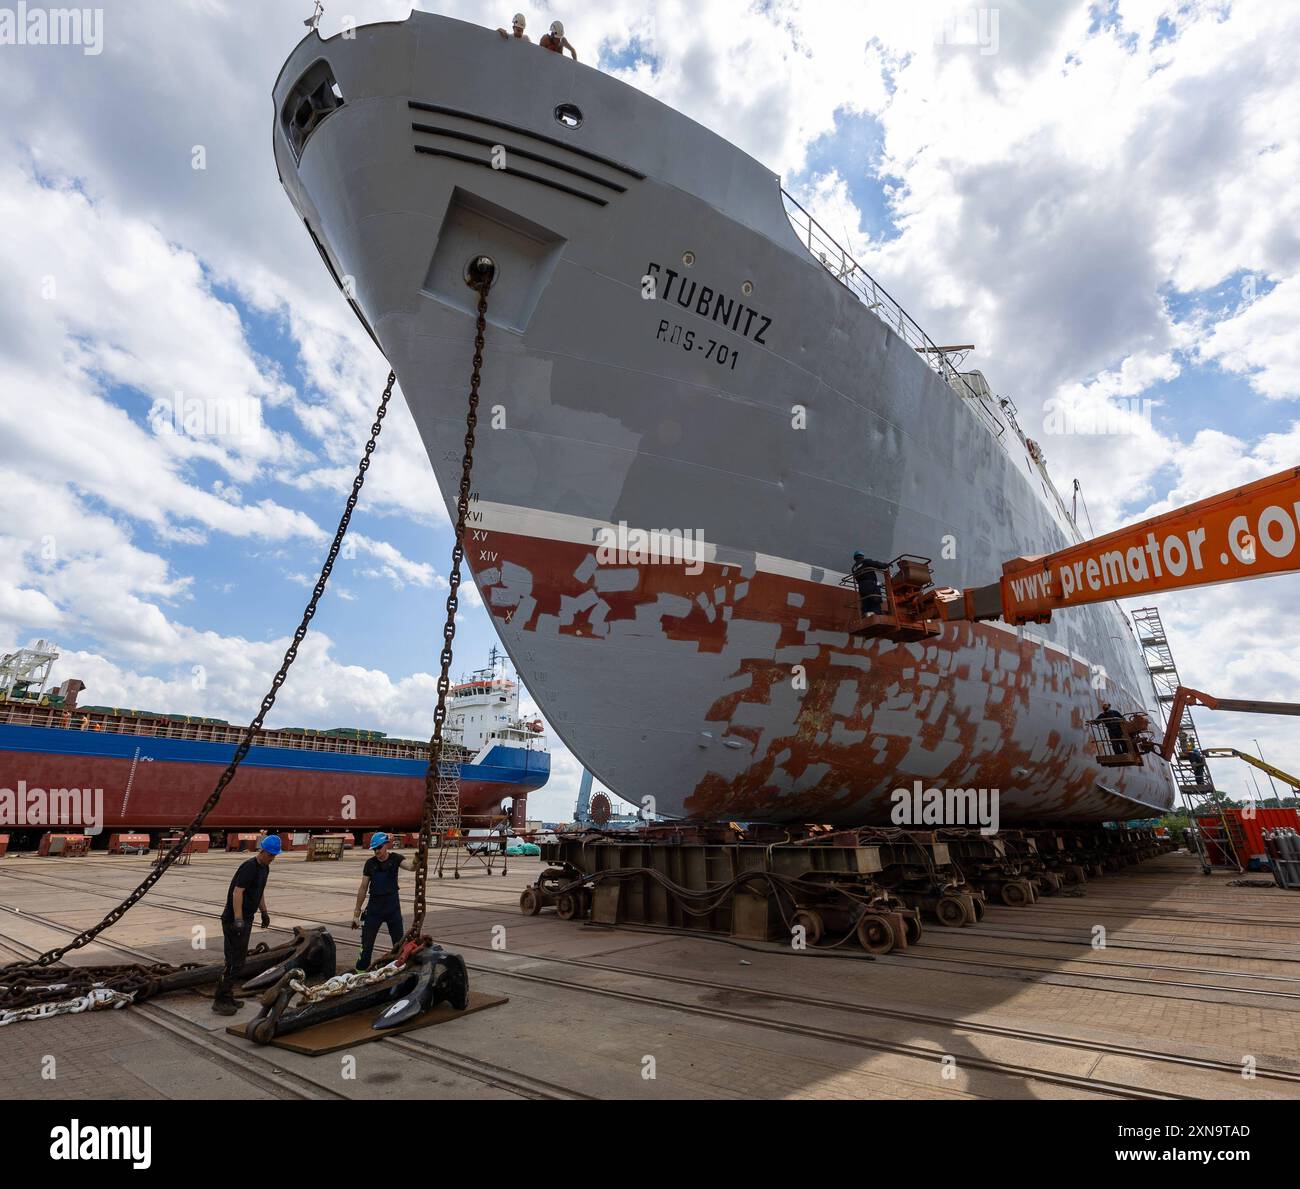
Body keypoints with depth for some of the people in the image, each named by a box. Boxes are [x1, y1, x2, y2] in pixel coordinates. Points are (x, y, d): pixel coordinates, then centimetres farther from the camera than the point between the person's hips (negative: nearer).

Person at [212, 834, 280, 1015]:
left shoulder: (264, 868, 10)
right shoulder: (249, 866, -20)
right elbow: (237, 892, -25)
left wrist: (264, 913, 25)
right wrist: (238, 920, -29)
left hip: (246, 919, 9)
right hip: (235, 920, -9)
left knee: (239, 959, 14)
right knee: (234, 961, -8)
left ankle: (228, 996, 23)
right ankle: (220, 1001, -2)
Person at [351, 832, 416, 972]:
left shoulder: (395, 859, -8)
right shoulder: (370, 863, -4)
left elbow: (410, 866, -28)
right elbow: (363, 888, 3)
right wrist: (357, 911, 4)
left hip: (393, 906, -1)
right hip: (374, 906, 1)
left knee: (399, 942, 6)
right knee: (367, 942, 2)